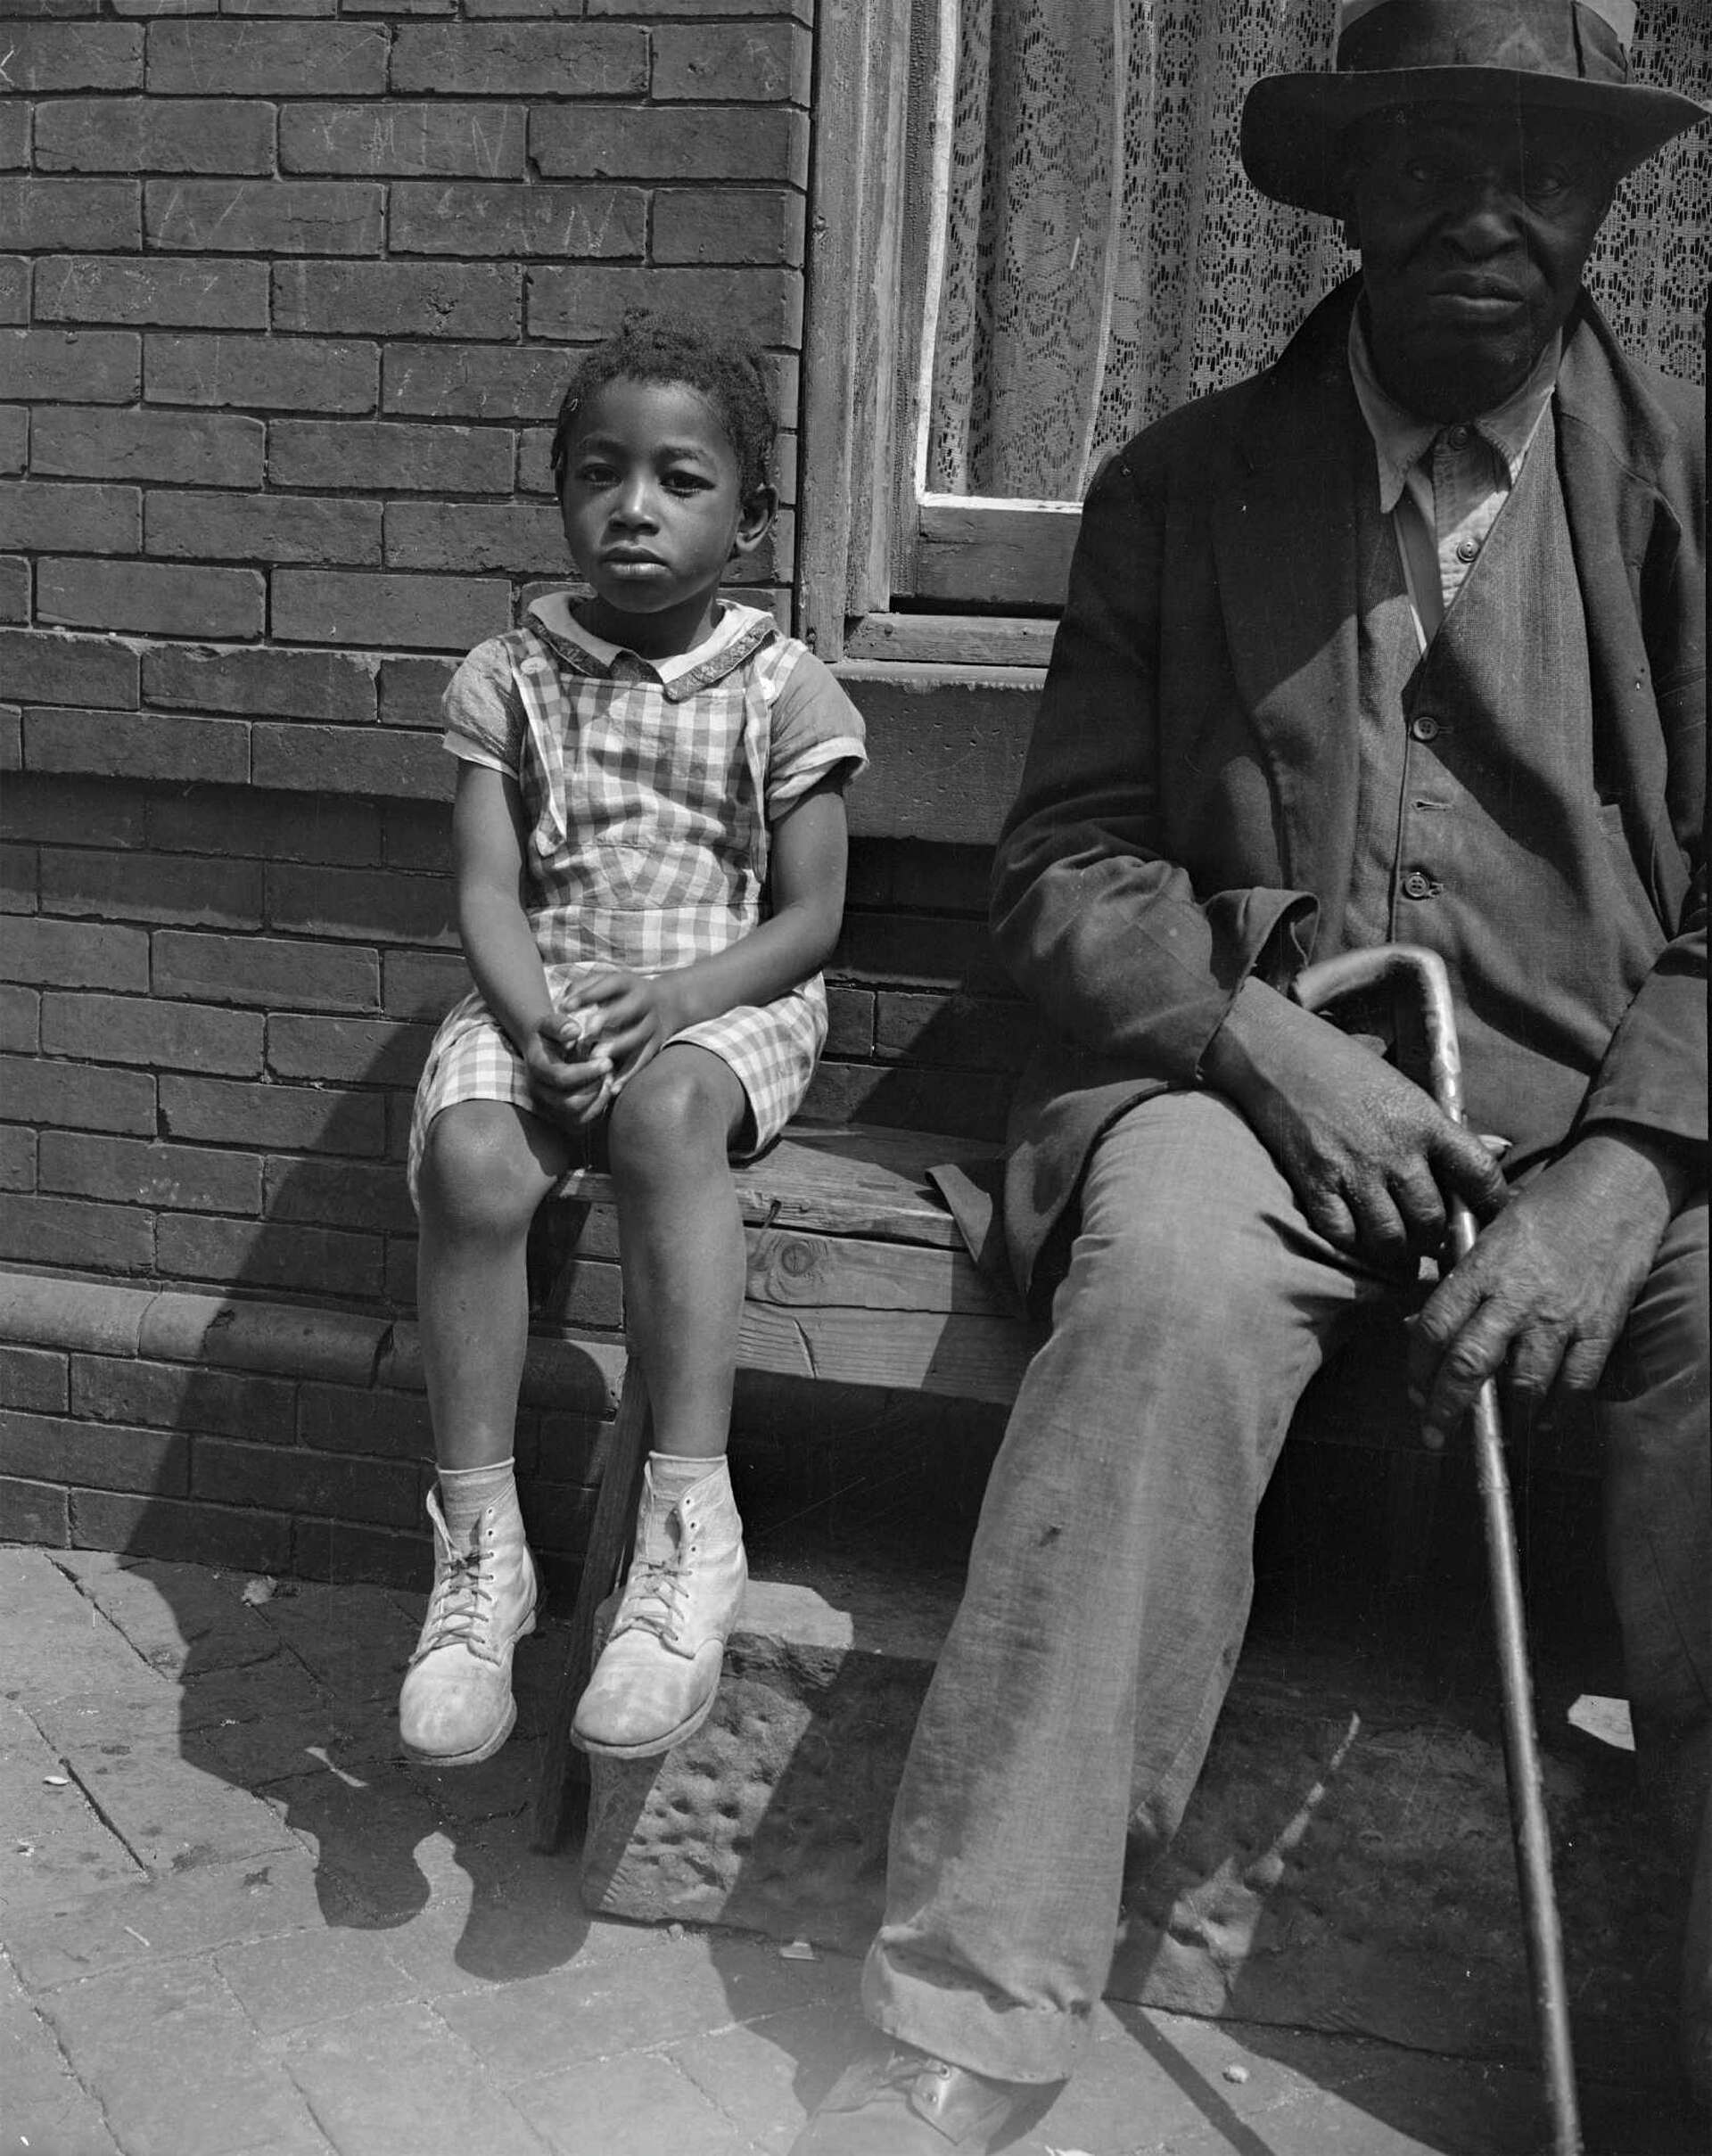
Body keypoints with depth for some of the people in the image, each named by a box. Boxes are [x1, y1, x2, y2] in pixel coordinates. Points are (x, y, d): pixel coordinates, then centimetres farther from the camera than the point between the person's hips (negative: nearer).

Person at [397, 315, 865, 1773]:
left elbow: (810, 917, -2)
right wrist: (532, 1013, -19)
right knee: (470, 1159, -30)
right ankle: (478, 1546, -17)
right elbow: (488, 890, 2)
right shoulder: (511, 677, 8)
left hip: (726, 1002, -2)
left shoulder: (784, 692, 2)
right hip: (542, 1000, 2)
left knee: (667, 1113, -37)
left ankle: (690, 1527, -33)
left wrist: (677, 997, -20)